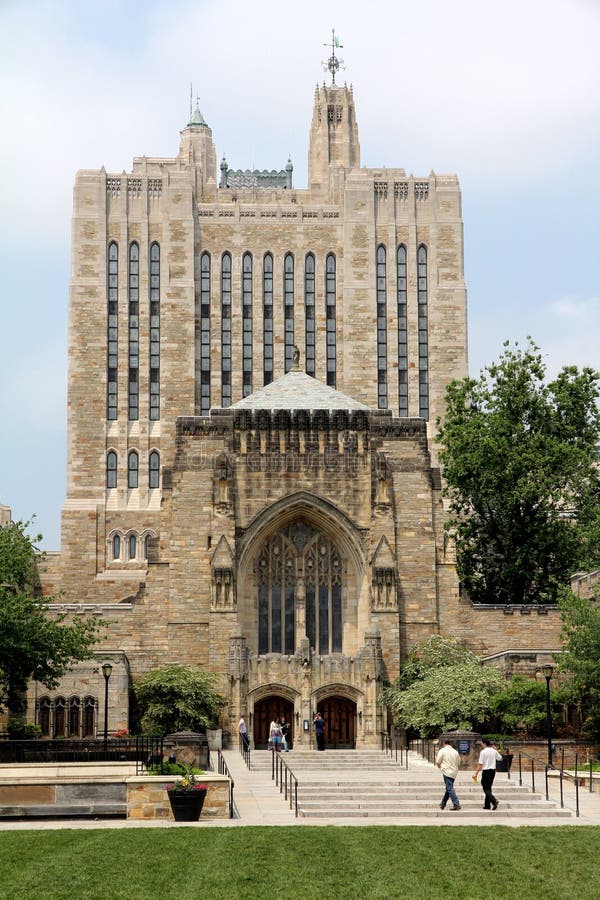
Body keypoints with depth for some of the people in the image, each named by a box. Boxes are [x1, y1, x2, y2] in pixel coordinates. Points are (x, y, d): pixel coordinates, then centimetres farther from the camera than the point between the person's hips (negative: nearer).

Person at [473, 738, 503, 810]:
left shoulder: (483, 752, -12)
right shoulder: (494, 751, 4)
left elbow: (480, 764, -14)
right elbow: (500, 758, 22)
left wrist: (476, 774, -9)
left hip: (486, 771, -6)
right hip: (493, 771, 6)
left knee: (486, 788, -2)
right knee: (488, 788, 15)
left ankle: (494, 801, -24)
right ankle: (487, 805, 16)